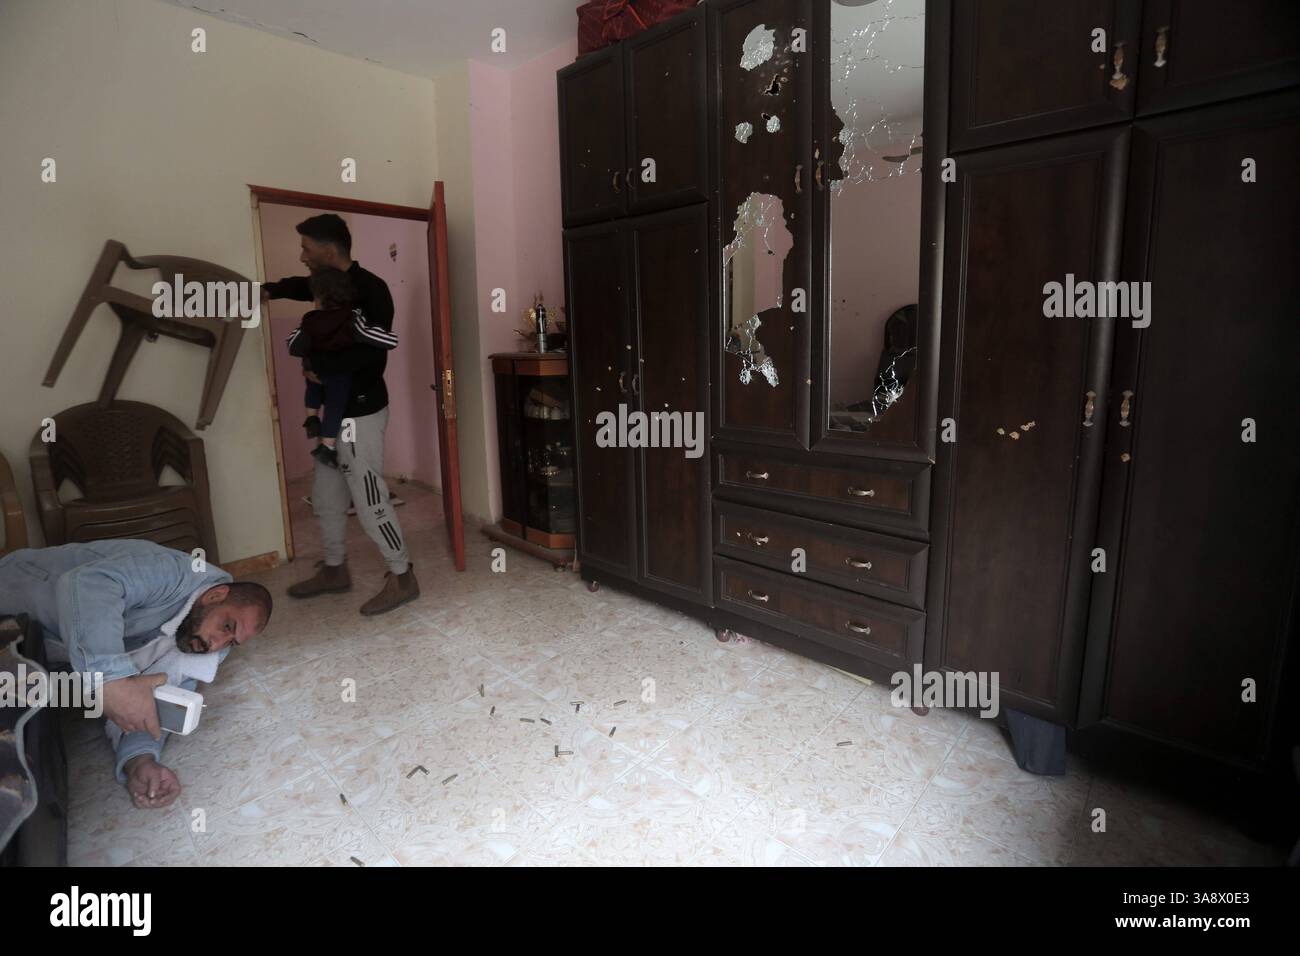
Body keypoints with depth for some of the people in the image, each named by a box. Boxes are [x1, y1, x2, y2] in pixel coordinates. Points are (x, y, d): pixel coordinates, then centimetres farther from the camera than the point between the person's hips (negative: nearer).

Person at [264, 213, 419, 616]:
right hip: (334, 409, 10)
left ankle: (402, 577, 6)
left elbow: (373, 349, -28)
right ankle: (334, 570, 32)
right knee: (326, 496, 17)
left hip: (361, 411, -10)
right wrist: (271, 290, 17)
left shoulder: (370, 289, -16)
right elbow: (300, 286, 36)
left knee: (368, 498, -7)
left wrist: (320, 368, -18)